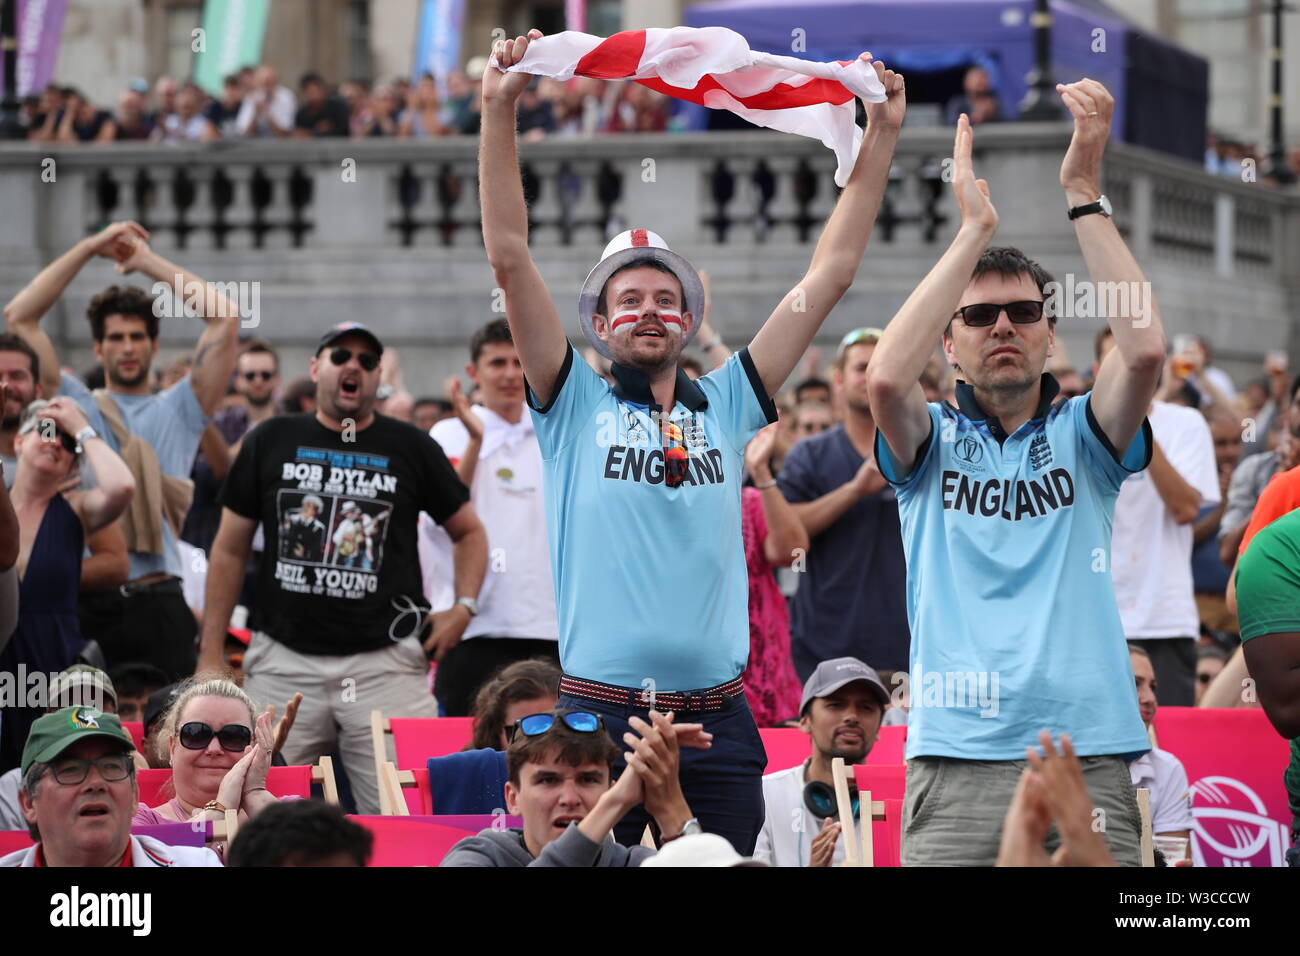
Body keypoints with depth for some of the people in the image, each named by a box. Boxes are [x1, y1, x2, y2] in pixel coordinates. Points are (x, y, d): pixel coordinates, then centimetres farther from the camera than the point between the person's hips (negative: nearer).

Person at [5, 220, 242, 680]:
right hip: (82, 602, 1)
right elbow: (19, 317, 9)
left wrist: (150, 261, 10)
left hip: (156, 602, 0)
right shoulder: (75, 405, 15)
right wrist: (90, 248, 10)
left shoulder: (178, 410, 14)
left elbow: (226, 319, 5)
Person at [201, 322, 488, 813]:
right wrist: (211, 653, 7)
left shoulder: (411, 448, 9)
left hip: (384, 662, -1)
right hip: (285, 660, 1)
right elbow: (230, 549, 12)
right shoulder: (272, 441, 10)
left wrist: (463, 608, 4)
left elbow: (469, 531, 20)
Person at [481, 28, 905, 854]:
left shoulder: (726, 405, 13)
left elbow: (832, 273, 13)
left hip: (716, 718, 3)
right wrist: (500, 110, -9)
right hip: (599, 714, -3)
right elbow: (510, 257, -2)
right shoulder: (575, 404, 7)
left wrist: (882, 135, 11)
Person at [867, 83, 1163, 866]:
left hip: (1088, 763, 1)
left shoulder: (1081, 437, 12)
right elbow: (886, 378, -11)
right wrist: (975, 228, -8)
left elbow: (1144, 348, -7)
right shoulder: (931, 442, 12)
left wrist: (1085, 192, -7)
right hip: (955, 765, 0)